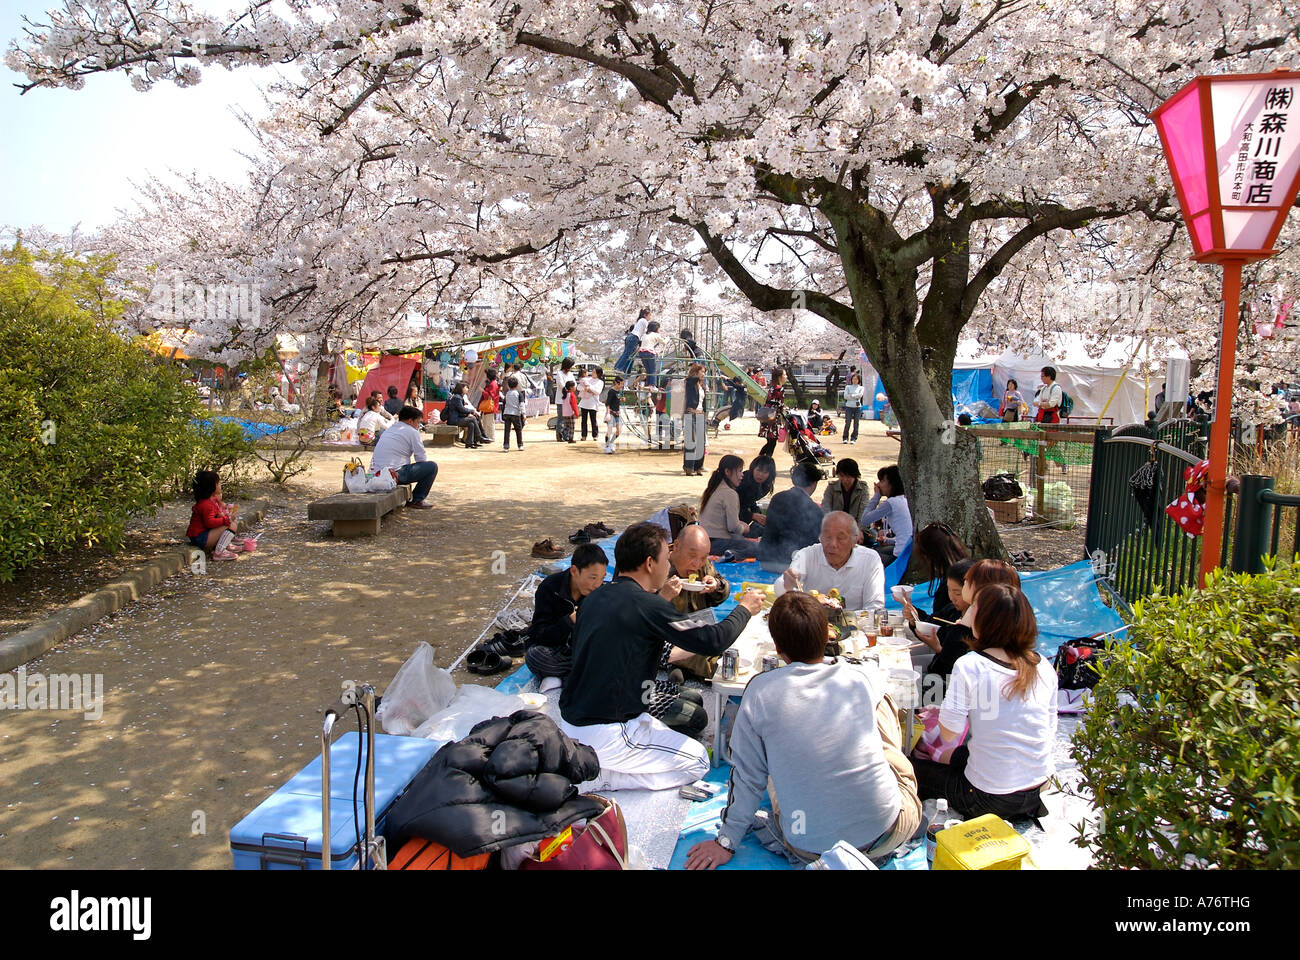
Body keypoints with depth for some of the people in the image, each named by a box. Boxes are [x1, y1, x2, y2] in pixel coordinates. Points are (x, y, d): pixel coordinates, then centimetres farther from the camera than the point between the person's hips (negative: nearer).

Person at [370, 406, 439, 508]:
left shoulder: (389, 430, 23)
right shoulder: (412, 432, -1)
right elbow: (422, 459, 1)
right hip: (395, 474, -9)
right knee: (432, 466, -2)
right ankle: (416, 500, 4)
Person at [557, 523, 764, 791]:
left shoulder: (594, 598, 4)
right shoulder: (647, 605, -21)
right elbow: (714, 640, -16)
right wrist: (745, 608, 1)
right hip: (605, 733, -9)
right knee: (698, 761, 5)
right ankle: (596, 777, -4)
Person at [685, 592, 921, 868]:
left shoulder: (761, 691, -13)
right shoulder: (859, 680, -6)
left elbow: (747, 774, -5)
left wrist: (727, 841, 8)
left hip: (810, 848, -1)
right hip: (887, 832, 2)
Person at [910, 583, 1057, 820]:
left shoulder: (969, 666, -19)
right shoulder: (1044, 667, -4)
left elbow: (948, 735, -14)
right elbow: (1050, 729, 6)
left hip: (989, 798, -6)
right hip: (1038, 792, 6)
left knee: (911, 765, 12)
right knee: (959, 755, 31)